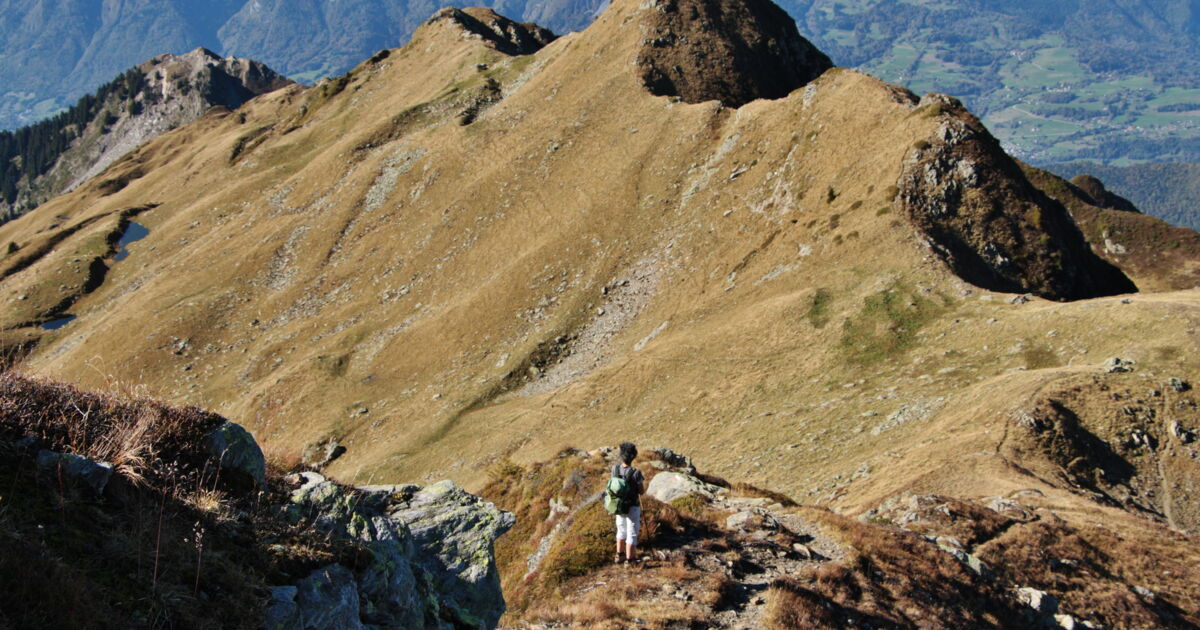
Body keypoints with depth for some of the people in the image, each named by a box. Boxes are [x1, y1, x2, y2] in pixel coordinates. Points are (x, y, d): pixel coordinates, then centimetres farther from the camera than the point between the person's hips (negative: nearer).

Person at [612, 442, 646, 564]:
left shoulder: (615, 469, -10)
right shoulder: (636, 473, -25)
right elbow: (641, 491, -14)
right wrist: (643, 481, 6)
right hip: (632, 508, -5)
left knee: (622, 530, 23)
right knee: (632, 534, 7)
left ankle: (620, 555, 35)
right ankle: (629, 559, 13)